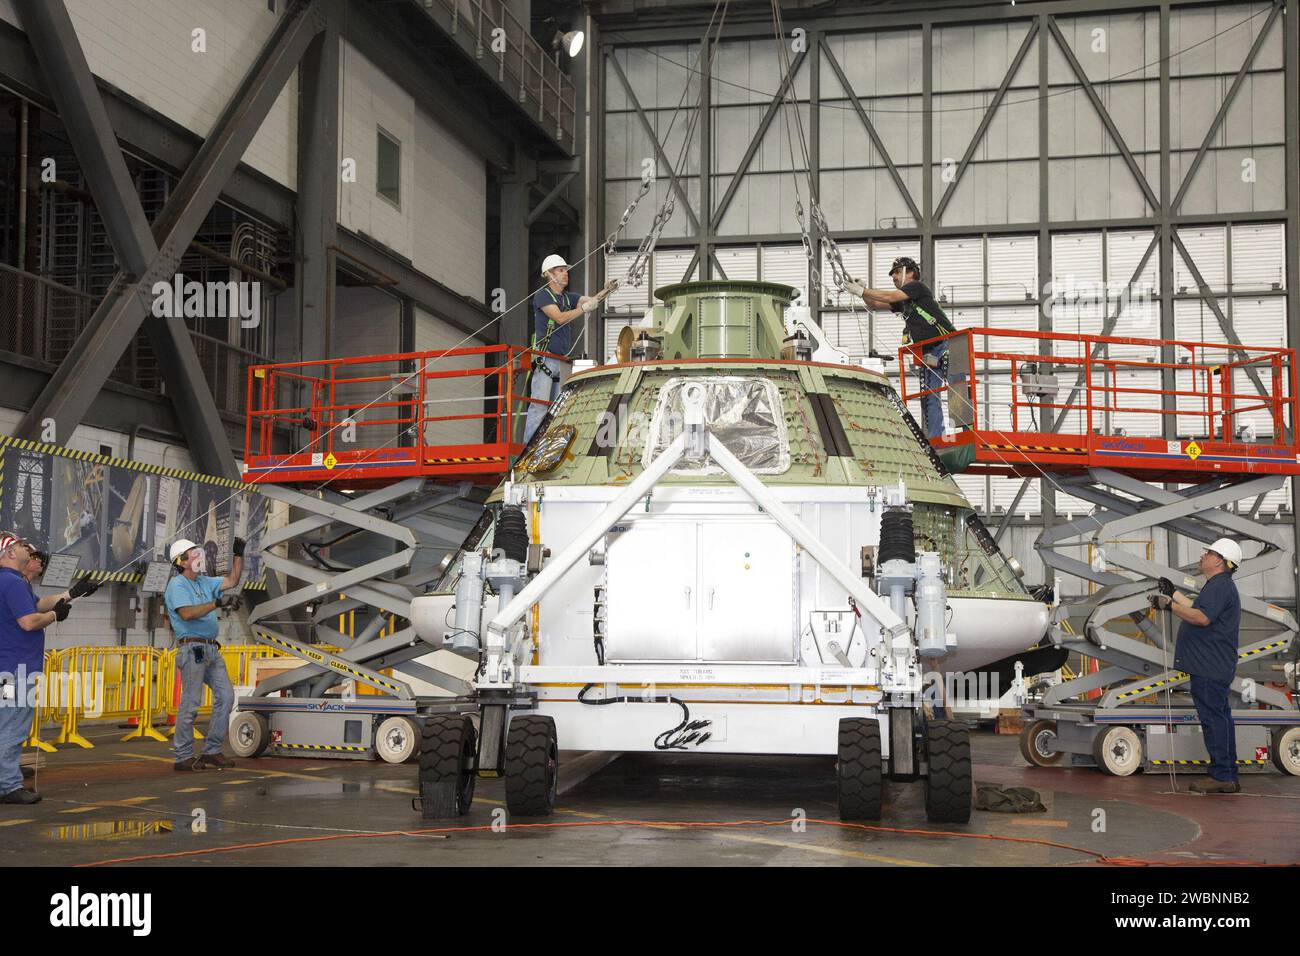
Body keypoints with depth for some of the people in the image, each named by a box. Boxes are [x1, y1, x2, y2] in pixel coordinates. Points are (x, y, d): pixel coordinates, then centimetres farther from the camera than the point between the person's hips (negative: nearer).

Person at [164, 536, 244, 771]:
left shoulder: (204, 582, 19)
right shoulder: (177, 585, -6)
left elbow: (232, 581, 24)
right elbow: (187, 613, -21)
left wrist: (238, 555, 17)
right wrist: (217, 603, -25)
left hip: (211, 649, 9)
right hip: (192, 648, -8)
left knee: (225, 695, 2)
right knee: (190, 703, -7)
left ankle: (212, 751, 7)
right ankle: (184, 757, -2)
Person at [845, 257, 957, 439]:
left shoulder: (918, 287, -4)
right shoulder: (902, 301, 22)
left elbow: (889, 297, -14)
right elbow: (874, 304, 22)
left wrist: (862, 291, -10)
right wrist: (862, 291, 4)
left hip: (947, 345, -10)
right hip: (929, 353, 10)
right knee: (928, 396, 4)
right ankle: (933, 440, 3)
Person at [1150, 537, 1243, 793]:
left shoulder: (1220, 586, -14)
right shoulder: (1218, 585, 21)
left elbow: (1202, 617, -25)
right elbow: (1198, 609, 33)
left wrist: (1169, 606, -21)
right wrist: (1174, 594, 37)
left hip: (1210, 669, -11)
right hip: (1213, 667, 11)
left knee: (1213, 718, -9)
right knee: (1220, 718, 12)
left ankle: (1221, 776, -8)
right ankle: (1229, 777, 17)